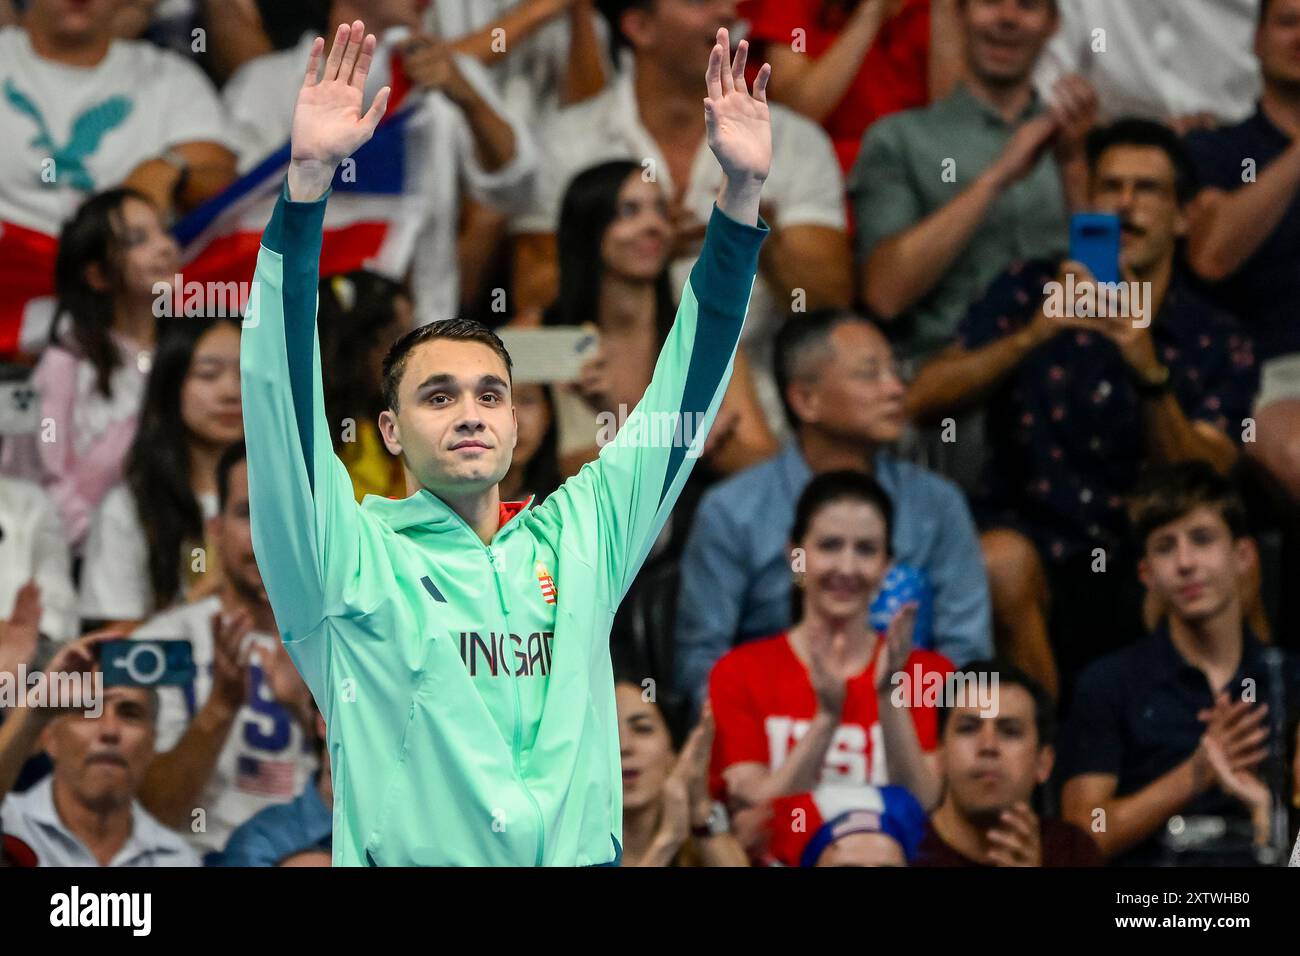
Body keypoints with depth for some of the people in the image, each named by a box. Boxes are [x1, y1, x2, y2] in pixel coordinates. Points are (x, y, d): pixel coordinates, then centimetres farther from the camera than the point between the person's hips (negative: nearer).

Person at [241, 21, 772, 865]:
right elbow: (282, 383, -9)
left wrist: (741, 194, 1)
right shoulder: (349, 555, 1)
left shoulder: (581, 538, 11)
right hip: (411, 855, -3)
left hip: (580, 853, 3)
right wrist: (309, 180, -19)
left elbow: (690, 381, 10)